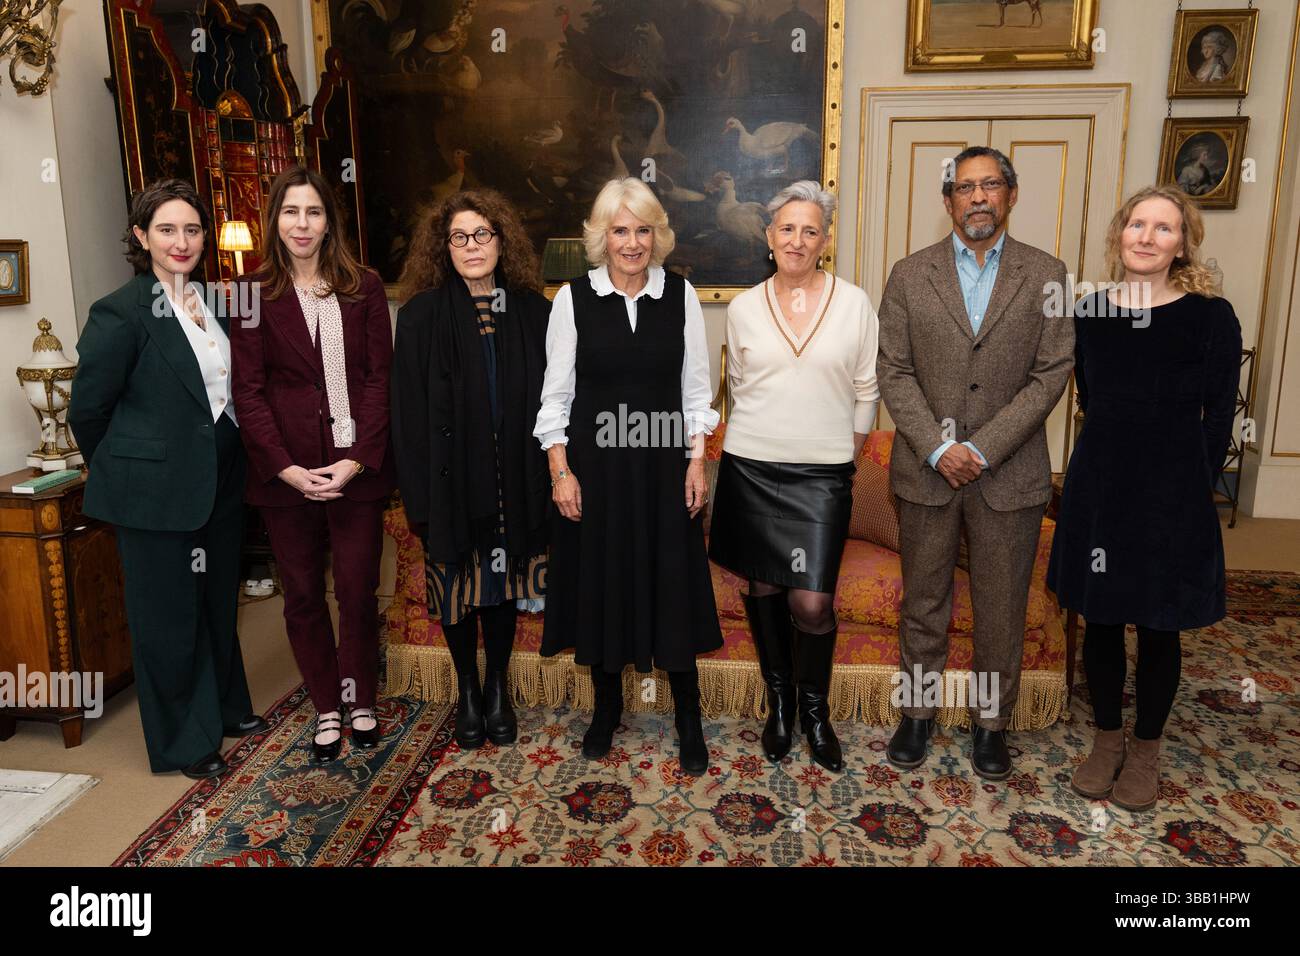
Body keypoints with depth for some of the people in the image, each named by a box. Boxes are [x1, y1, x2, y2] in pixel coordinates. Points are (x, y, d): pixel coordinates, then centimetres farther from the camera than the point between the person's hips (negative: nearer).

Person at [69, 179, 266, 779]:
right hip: (157, 490, -7)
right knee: (168, 614, 8)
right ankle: (184, 741, 26)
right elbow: (88, 408, -10)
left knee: (218, 600, 21)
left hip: (220, 481, 7)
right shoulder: (120, 313, -15)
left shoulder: (211, 302, 6)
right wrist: (123, 470, 2)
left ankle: (225, 708, 41)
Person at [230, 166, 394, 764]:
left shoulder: (363, 288, 4)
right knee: (302, 595, 10)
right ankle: (326, 709, 26)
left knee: (358, 591, 5)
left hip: (356, 467, 0)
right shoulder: (255, 294, 2)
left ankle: (361, 702, 25)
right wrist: (287, 468, -11)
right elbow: (248, 391, -1)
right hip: (285, 473, 0)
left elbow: (379, 377, 0)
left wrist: (359, 459, -11)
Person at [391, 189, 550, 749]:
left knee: (504, 579, 13)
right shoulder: (423, 315, -4)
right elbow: (408, 409, -6)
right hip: (452, 477, -1)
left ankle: (498, 689, 32)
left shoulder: (531, 311, 1)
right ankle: (467, 691, 31)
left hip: (514, 480, 2)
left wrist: (549, 474, -3)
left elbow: (547, 397, 2)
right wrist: (418, 493, -10)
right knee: (456, 582, 10)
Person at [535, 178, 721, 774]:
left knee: (673, 586, 5)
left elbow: (694, 387, 4)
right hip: (594, 462, 0)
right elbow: (556, 393, 0)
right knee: (600, 583, 10)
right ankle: (607, 706, 31)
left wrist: (696, 460, -1)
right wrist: (560, 470, -6)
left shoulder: (680, 295, 0)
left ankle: (688, 719, 22)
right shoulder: (574, 298, -3)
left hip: (663, 462, 1)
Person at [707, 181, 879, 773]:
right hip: (751, 469, 2)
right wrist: (761, 436, 11)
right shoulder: (743, 309, 3)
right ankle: (779, 704, 30)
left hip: (823, 475, -1)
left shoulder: (855, 304, 0)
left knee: (812, 603, -5)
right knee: (763, 588, 10)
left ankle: (816, 714, 20)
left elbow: (867, 390, 6)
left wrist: (846, 456, 6)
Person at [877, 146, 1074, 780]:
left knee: (1002, 608, 10)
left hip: (1011, 473, 0)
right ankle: (917, 713, 28)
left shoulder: (1045, 275, 2)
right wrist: (938, 449, -13)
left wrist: (983, 449, -13)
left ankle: (991, 722, 28)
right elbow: (894, 372, -2)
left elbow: (1052, 373, -4)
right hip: (926, 469, 0)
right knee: (923, 602, 11)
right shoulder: (910, 275, 2)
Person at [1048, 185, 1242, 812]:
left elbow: (1219, 421, -3)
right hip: (1098, 489, 3)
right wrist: (1112, 461, 9)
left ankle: (1146, 749, 29)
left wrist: (1193, 491, -4)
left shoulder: (1212, 318, -7)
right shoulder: (1089, 313, 2)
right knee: (1100, 619, 11)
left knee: (1159, 628, 9)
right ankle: (1107, 738, 30)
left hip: (1172, 497, -3)